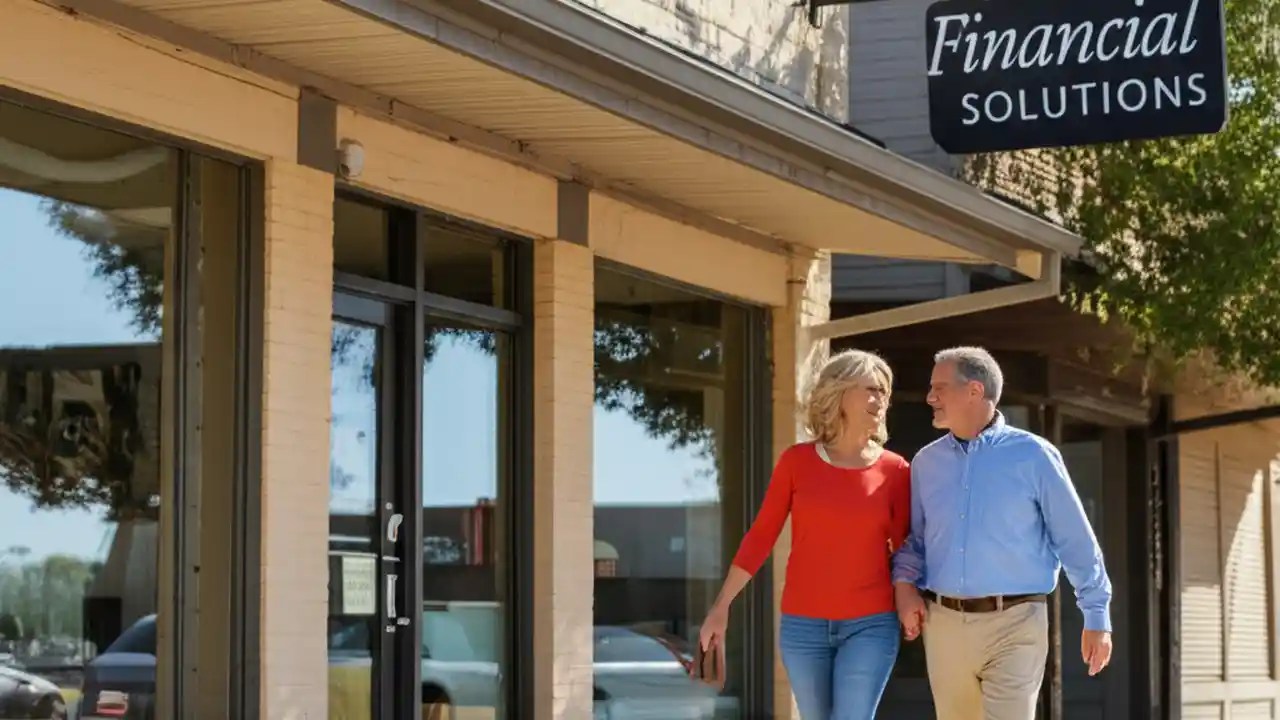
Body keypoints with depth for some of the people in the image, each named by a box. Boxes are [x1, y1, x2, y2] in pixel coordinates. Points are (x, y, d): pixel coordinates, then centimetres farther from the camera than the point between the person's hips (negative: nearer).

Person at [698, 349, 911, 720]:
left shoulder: (894, 470, 0)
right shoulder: (797, 461, 0)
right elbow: (761, 536, 4)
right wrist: (720, 607, 3)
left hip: (870, 625, -1)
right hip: (803, 625, 1)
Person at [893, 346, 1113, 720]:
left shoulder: (1032, 456, -3)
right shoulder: (926, 462, 10)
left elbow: (1076, 541, 0)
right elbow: (914, 536, 19)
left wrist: (1097, 617, 0)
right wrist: (904, 582, -1)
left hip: (1014, 624, -5)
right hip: (944, 623, 5)